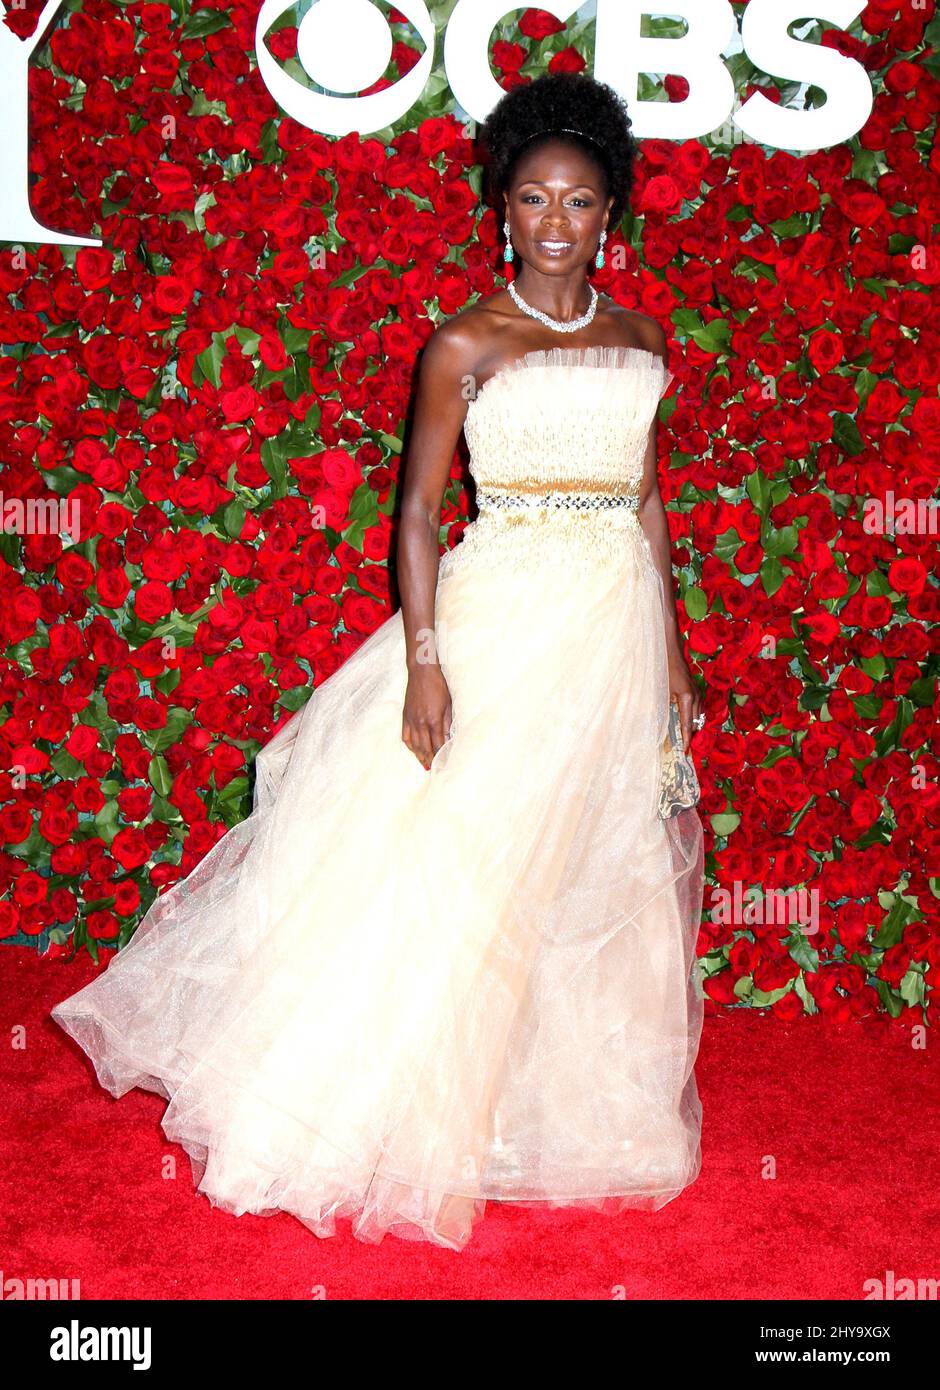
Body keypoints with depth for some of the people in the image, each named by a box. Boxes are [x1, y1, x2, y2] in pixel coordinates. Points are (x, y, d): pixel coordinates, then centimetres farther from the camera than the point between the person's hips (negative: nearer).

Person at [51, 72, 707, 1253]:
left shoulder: (639, 339, 11)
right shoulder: (465, 344, -3)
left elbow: (647, 499, 14)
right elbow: (418, 507, -6)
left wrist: (672, 651, 12)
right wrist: (424, 663, -15)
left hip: (616, 625, 5)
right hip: (497, 621, -5)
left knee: (597, 871, 12)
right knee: (447, 858, -1)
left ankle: (570, 1097, 31)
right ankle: (400, 1114, 17)